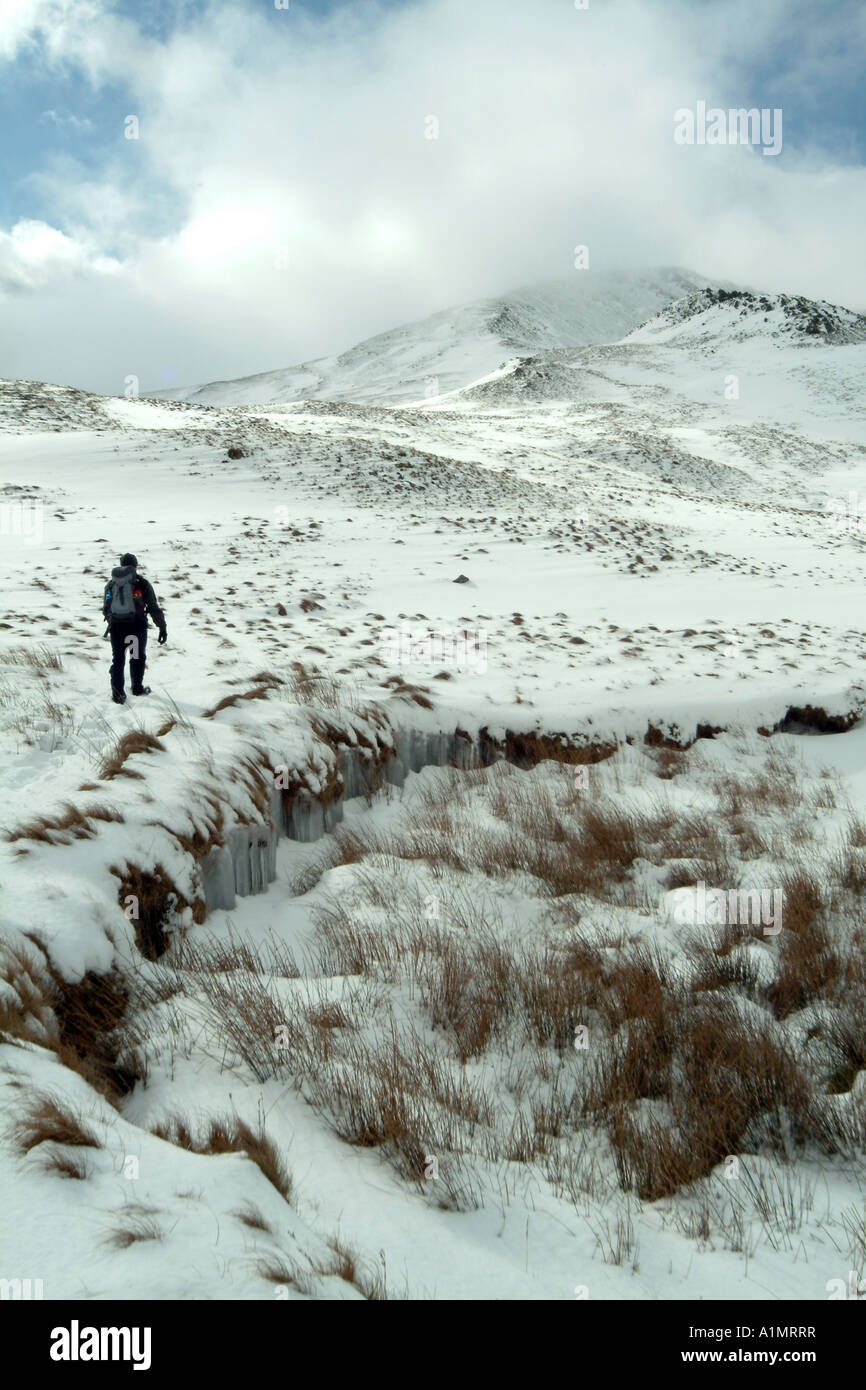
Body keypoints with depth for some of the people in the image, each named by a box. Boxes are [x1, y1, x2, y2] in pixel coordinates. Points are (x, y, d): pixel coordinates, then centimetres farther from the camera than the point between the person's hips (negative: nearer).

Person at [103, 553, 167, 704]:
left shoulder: (111, 584, 9)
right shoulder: (141, 583, -2)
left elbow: (105, 609, 15)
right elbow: (154, 607, -3)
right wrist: (162, 627, 1)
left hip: (116, 627, 2)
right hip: (137, 627, -2)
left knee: (118, 659, 11)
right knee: (137, 657, 16)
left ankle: (117, 691, 1)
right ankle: (137, 688, 27)